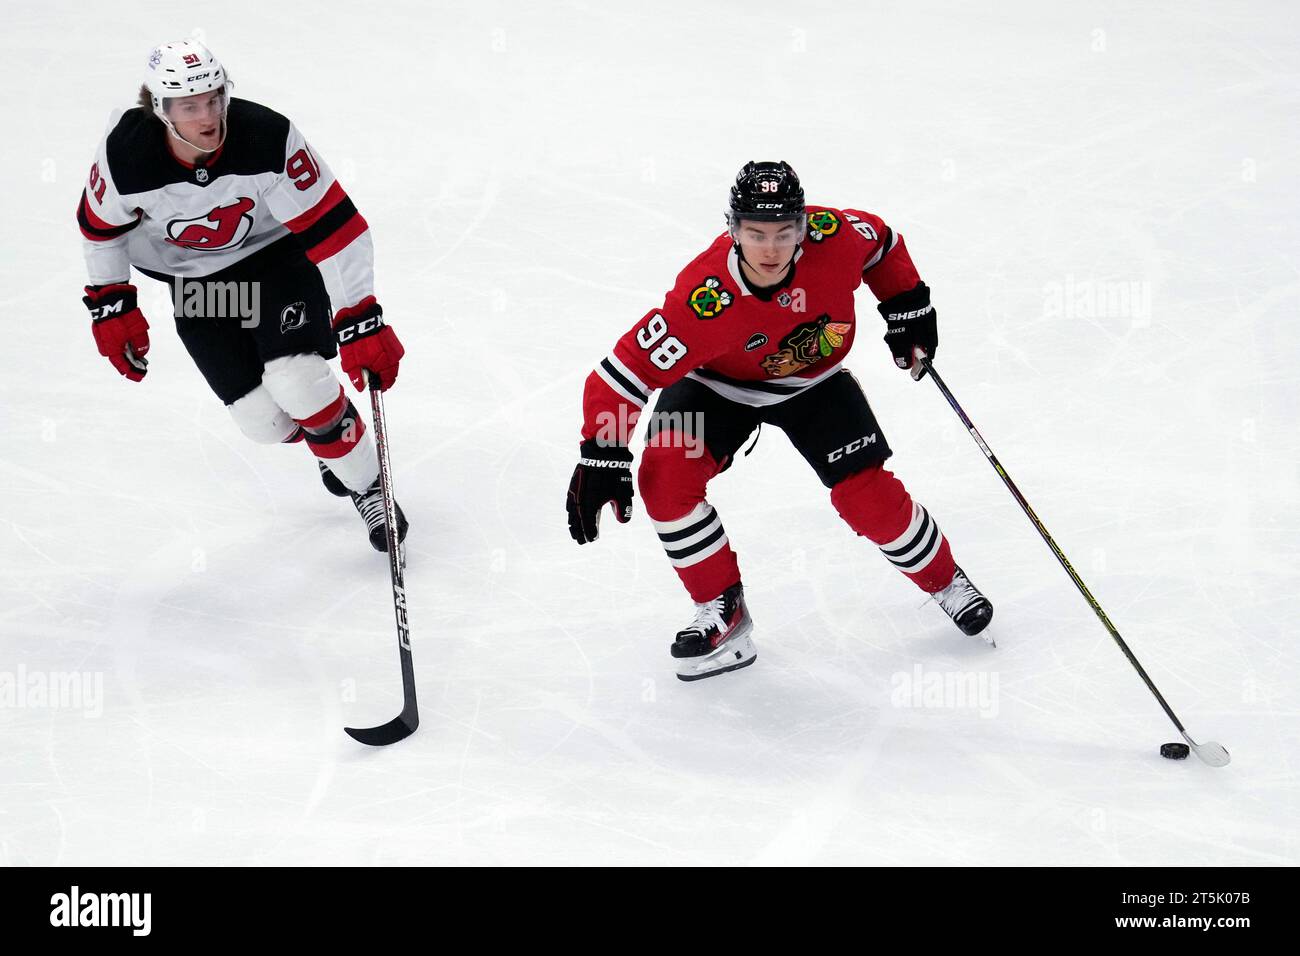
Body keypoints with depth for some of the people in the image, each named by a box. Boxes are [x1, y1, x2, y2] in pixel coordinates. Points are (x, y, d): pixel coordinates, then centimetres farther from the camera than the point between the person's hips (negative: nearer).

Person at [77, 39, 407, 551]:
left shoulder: (268, 138, -32)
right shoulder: (126, 155, -26)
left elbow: (334, 227, -28)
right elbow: (100, 224, -4)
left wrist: (361, 324, -30)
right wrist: (110, 306, 0)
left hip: (277, 253, -2)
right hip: (195, 277, 2)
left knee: (296, 382, -22)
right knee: (263, 418, -6)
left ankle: (368, 486, 1)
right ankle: (328, 449, 28)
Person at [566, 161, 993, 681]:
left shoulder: (835, 236, -30)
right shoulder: (705, 299, -39)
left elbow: (882, 242, -4)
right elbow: (627, 369, -35)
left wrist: (908, 306, 1)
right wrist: (601, 456, -38)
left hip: (815, 380, 1)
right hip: (718, 383, -1)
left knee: (870, 495, -9)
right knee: (665, 477, -23)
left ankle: (946, 581, 21)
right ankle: (723, 611, -4)